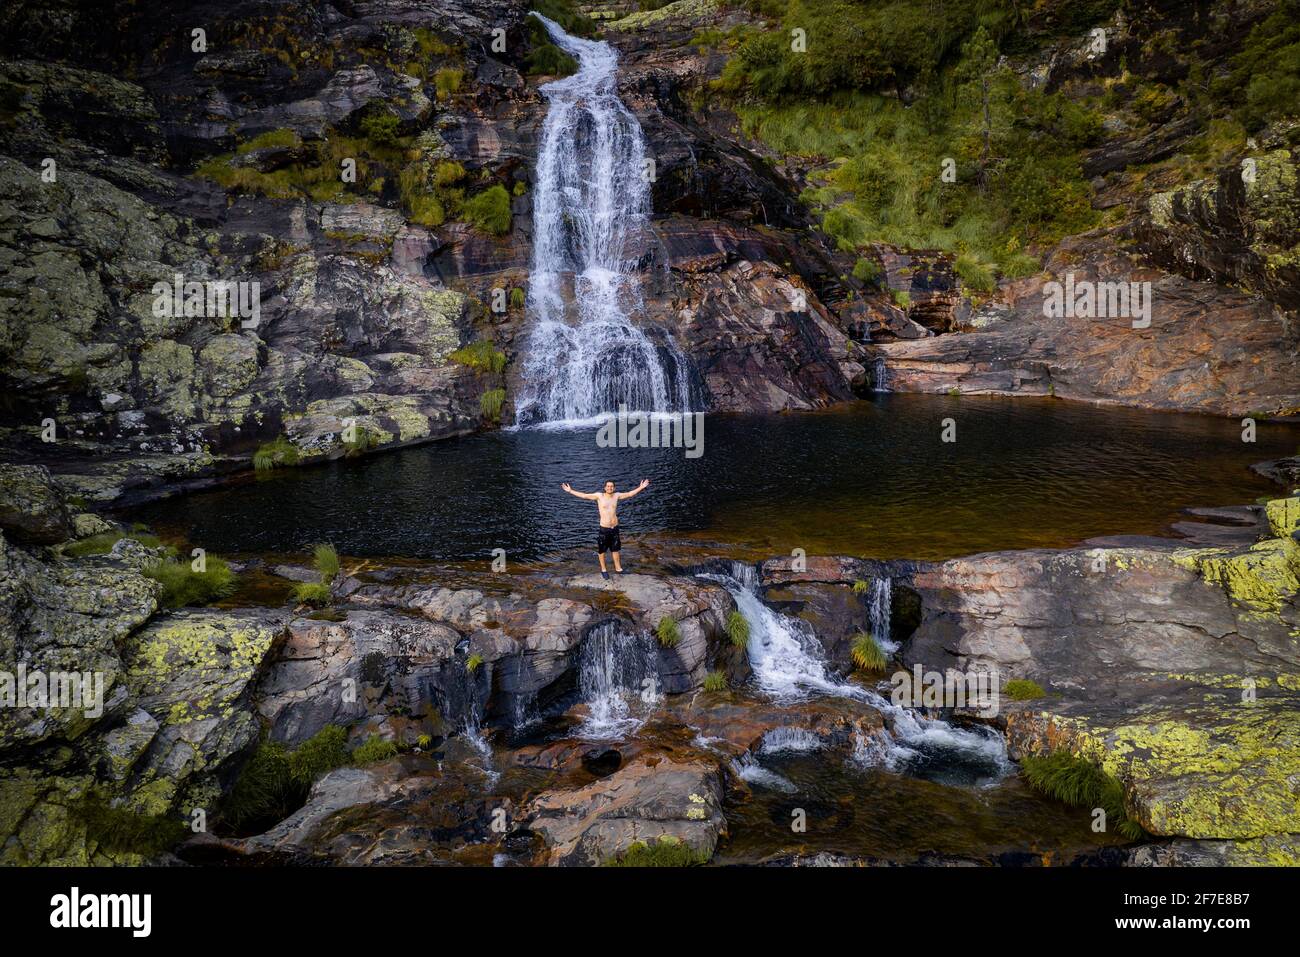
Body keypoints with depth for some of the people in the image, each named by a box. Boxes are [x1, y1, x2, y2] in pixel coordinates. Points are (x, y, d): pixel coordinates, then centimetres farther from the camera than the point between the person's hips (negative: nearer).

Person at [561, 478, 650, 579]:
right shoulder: (599, 496, -8)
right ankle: (603, 570, 25)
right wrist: (570, 491, -11)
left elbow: (630, 494, 10)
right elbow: (584, 495, -8)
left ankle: (618, 568, 30)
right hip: (604, 528, -3)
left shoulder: (616, 495, 1)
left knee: (615, 549, 16)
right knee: (601, 550, 7)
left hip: (615, 527, 3)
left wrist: (641, 487, 9)